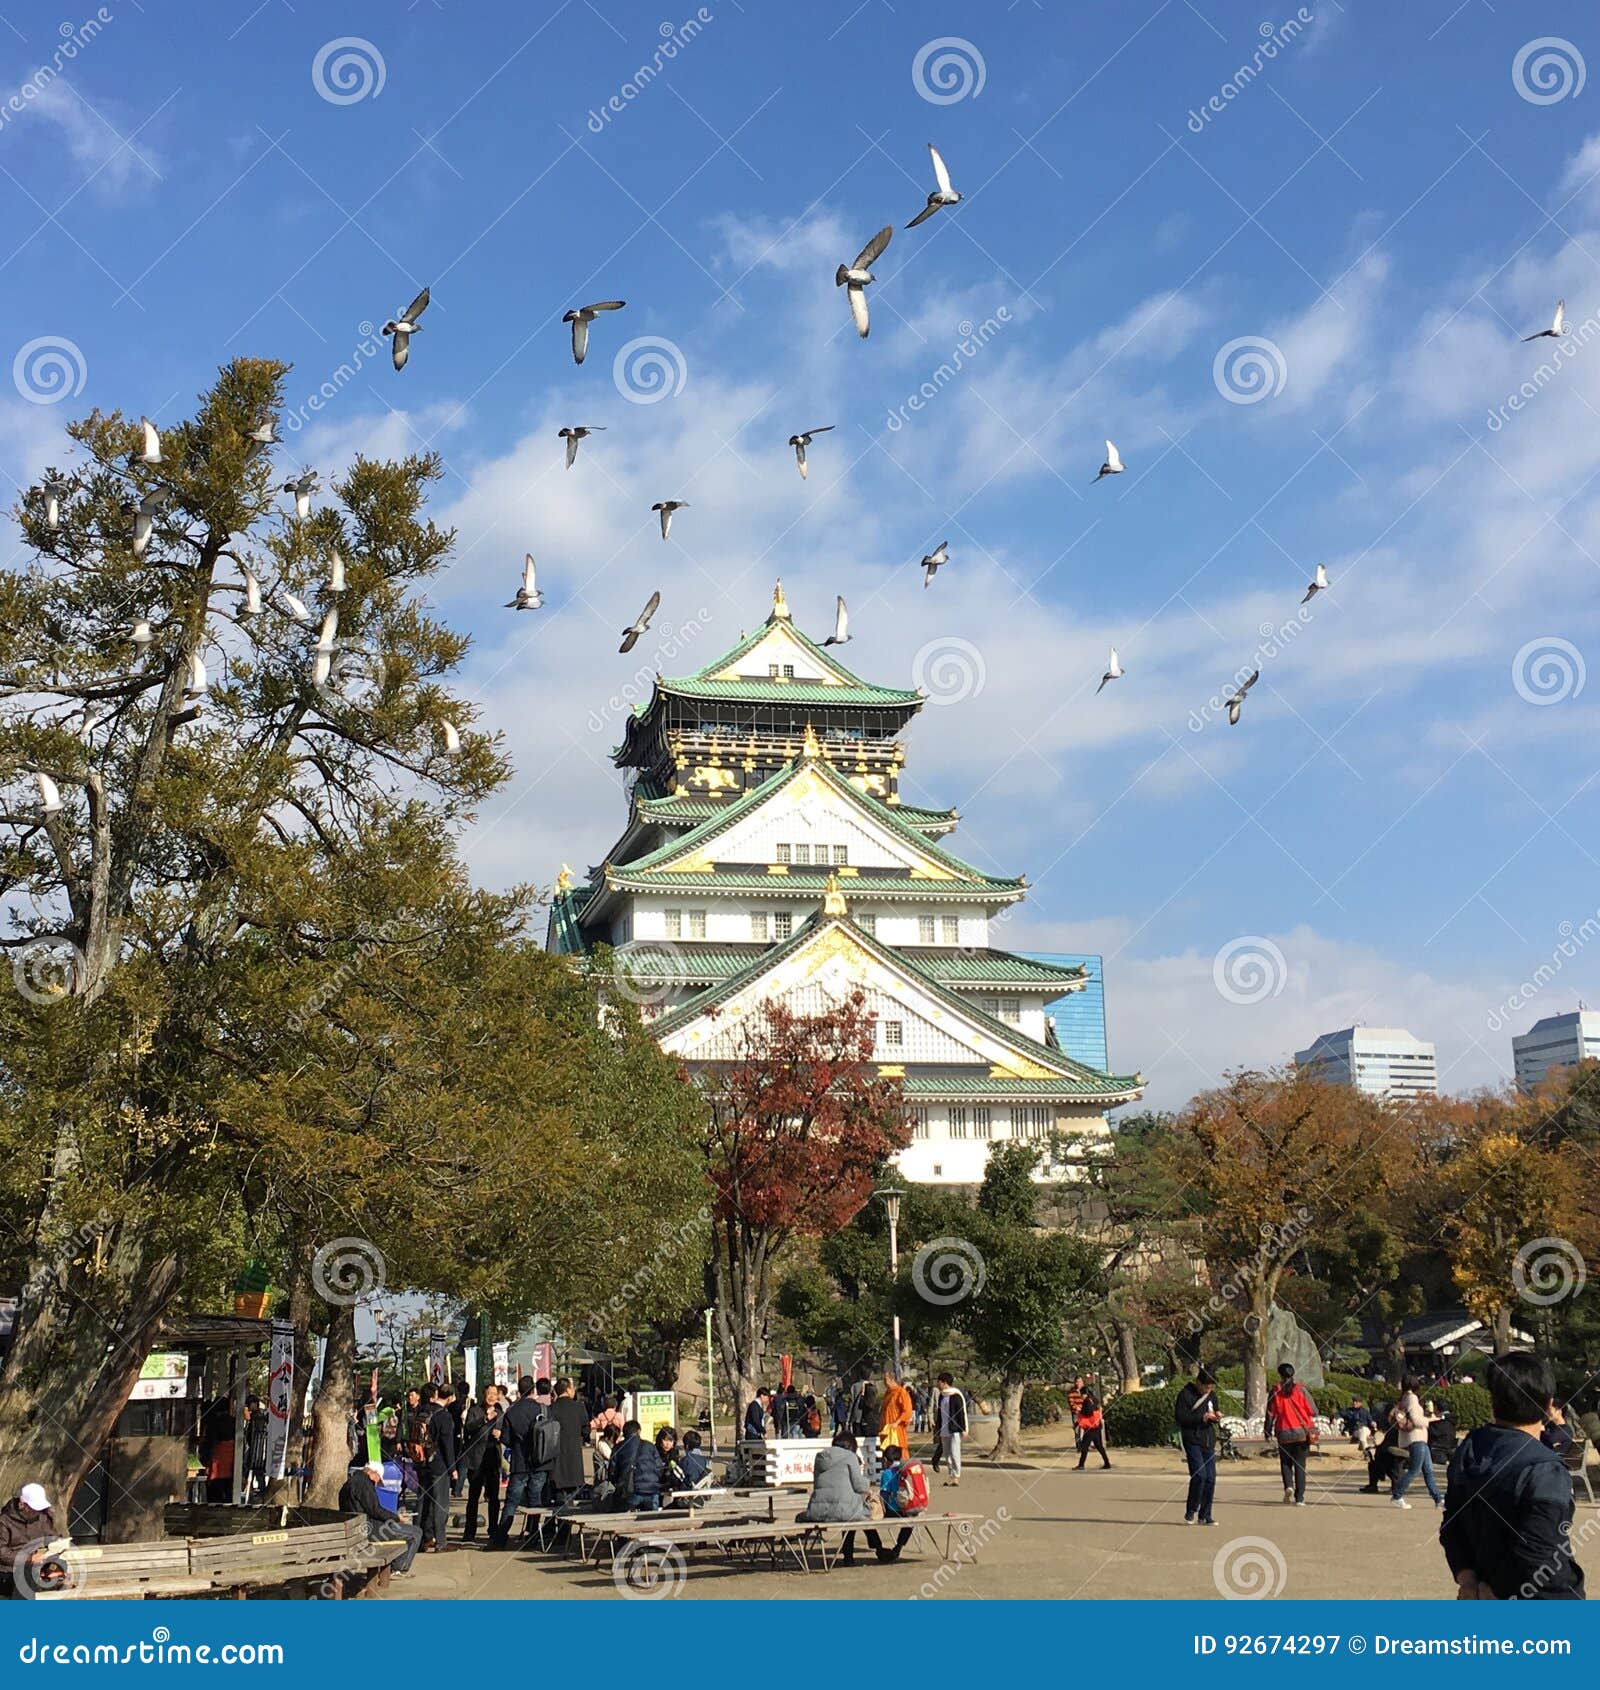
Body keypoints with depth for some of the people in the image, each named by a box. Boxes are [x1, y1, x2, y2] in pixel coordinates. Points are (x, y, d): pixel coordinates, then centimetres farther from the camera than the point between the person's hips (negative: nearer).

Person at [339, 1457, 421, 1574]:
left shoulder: (352, 1481, 18)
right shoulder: (363, 1483, -14)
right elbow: (375, 1511, -18)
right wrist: (397, 1517, -5)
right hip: (369, 1529, -11)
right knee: (416, 1532, -8)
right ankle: (398, 1569, -1)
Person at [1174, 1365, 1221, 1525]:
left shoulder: (1212, 1395, 12)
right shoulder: (1185, 1394, -8)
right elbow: (1180, 1417, -14)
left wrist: (1216, 1417, -2)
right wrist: (1201, 1418, -21)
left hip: (1209, 1441, 6)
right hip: (1192, 1441, -6)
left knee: (1211, 1478, 1)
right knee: (1199, 1475, -17)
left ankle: (1205, 1515, 10)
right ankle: (1190, 1512, 0)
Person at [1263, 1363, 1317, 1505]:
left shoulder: (1275, 1392, -2)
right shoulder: (1301, 1390, -2)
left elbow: (1270, 1414, 0)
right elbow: (1313, 1411, -1)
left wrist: (1268, 1433, 9)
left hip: (1284, 1434, 0)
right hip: (1301, 1433, 0)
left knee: (1285, 1462, 16)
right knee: (1300, 1465, 7)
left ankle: (1288, 1486, -9)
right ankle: (1299, 1498, 3)